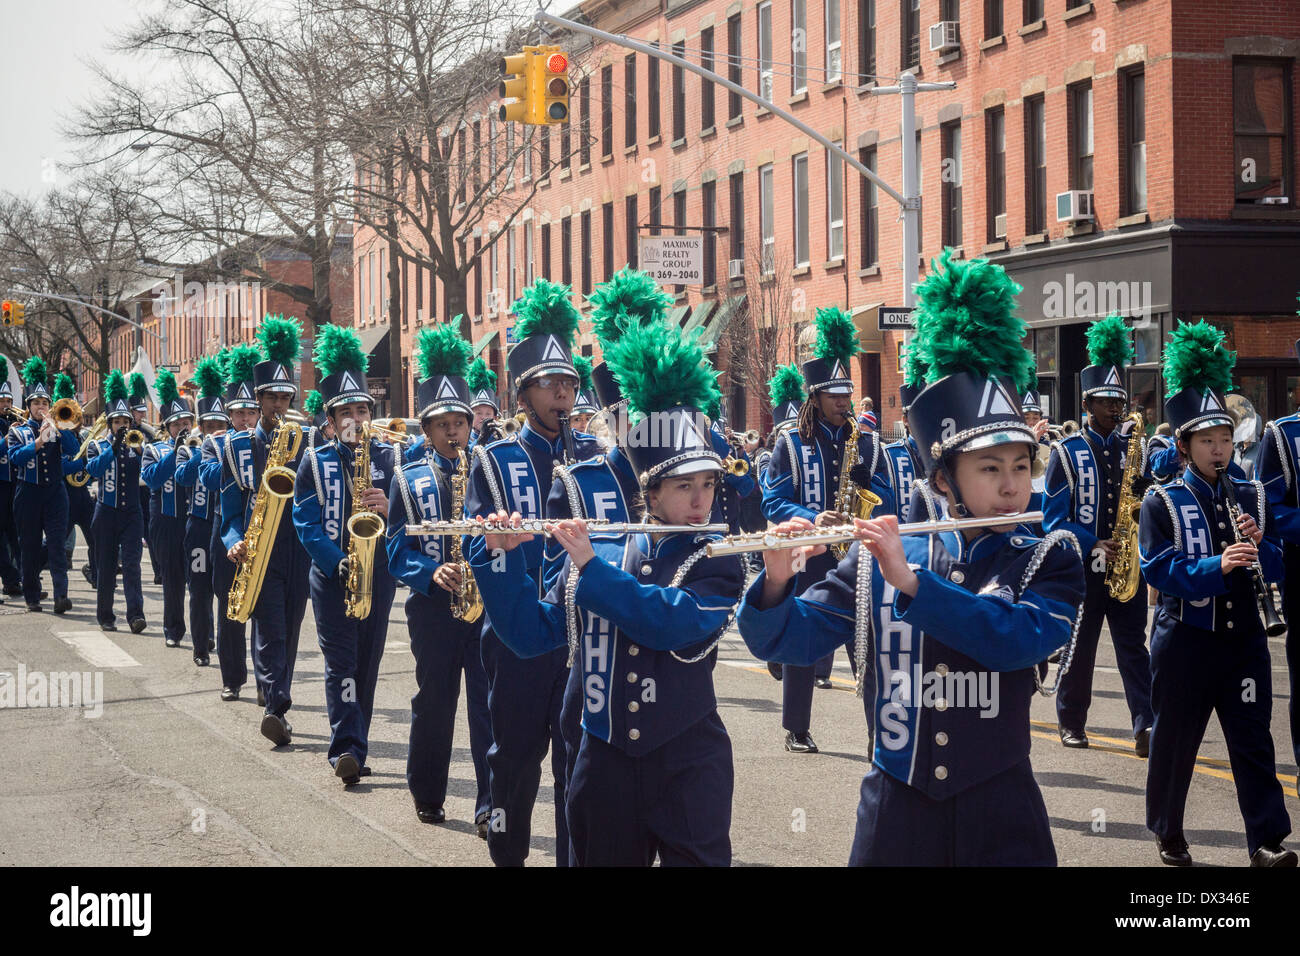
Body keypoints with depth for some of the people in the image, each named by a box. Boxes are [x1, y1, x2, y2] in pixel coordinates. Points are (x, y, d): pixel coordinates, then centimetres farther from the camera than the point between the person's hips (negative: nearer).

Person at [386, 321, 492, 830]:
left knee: (489, 702, -6)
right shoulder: (408, 479, 6)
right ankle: (428, 795, 25)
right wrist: (431, 573, -16)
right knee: (434, 702, 9)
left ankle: (491, 804, -6)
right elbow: (398, 549, 1)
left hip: (487, 601, 0)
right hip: (433, 607, 0)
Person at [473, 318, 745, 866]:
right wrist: (503, 557, -7)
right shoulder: (598, 551, 5)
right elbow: (531, 634, 5)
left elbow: (670, 622, -22)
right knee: (601, 857, 11)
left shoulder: (716, 564, -3)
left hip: (689, 766, -3)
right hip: (605, 762, 3)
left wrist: (590, 566, -21)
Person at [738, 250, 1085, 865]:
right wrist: (776, 582, -22)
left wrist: (910, 580, -27)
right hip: (894, 808, 1)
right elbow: (783, 639, -1)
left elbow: (1016, 640, -20)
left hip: (999, 815, -1)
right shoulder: (874, 559, 1)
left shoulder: (1047, 562, -1)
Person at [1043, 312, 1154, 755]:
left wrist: (1142, 485, -12)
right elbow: (1054, 516, -6)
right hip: (1082, 567, -2)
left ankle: (1146, 726, -9)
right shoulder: (1066, 452, -1)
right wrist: (1094, 544, -18)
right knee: (1078, 646, 6)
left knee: (1133, 645, -3)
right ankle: (1071, 722, 19)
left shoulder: (1134, 446, 9)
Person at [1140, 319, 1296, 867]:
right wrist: (1216, 567, -27)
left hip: (1242, 636, 3)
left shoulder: (1253, 497, 10)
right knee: (1175, 740, 7)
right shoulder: (1162, 503, -2)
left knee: (1253, 740, -1)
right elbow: (1159, 570, -13)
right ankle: (1168, 833, 22)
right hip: (1184, 638, -3)